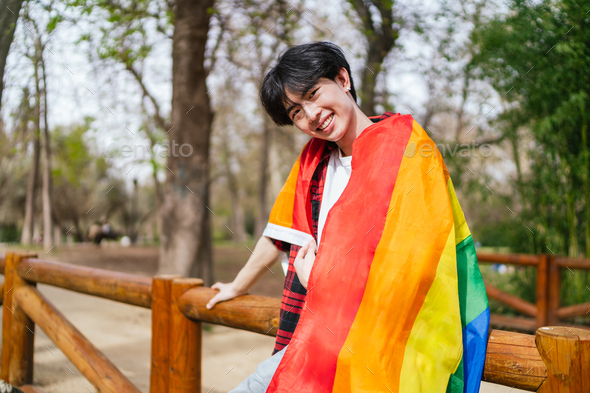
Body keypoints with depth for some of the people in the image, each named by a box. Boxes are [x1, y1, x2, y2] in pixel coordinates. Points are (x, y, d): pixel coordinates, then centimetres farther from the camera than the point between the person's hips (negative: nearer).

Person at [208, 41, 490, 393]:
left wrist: (313, 277, -5)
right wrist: (236, 288, 33)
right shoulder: (315, 156, 9)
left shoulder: (408, 152, -12)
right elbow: (281, 234, 21)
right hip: (318, 335, 7)